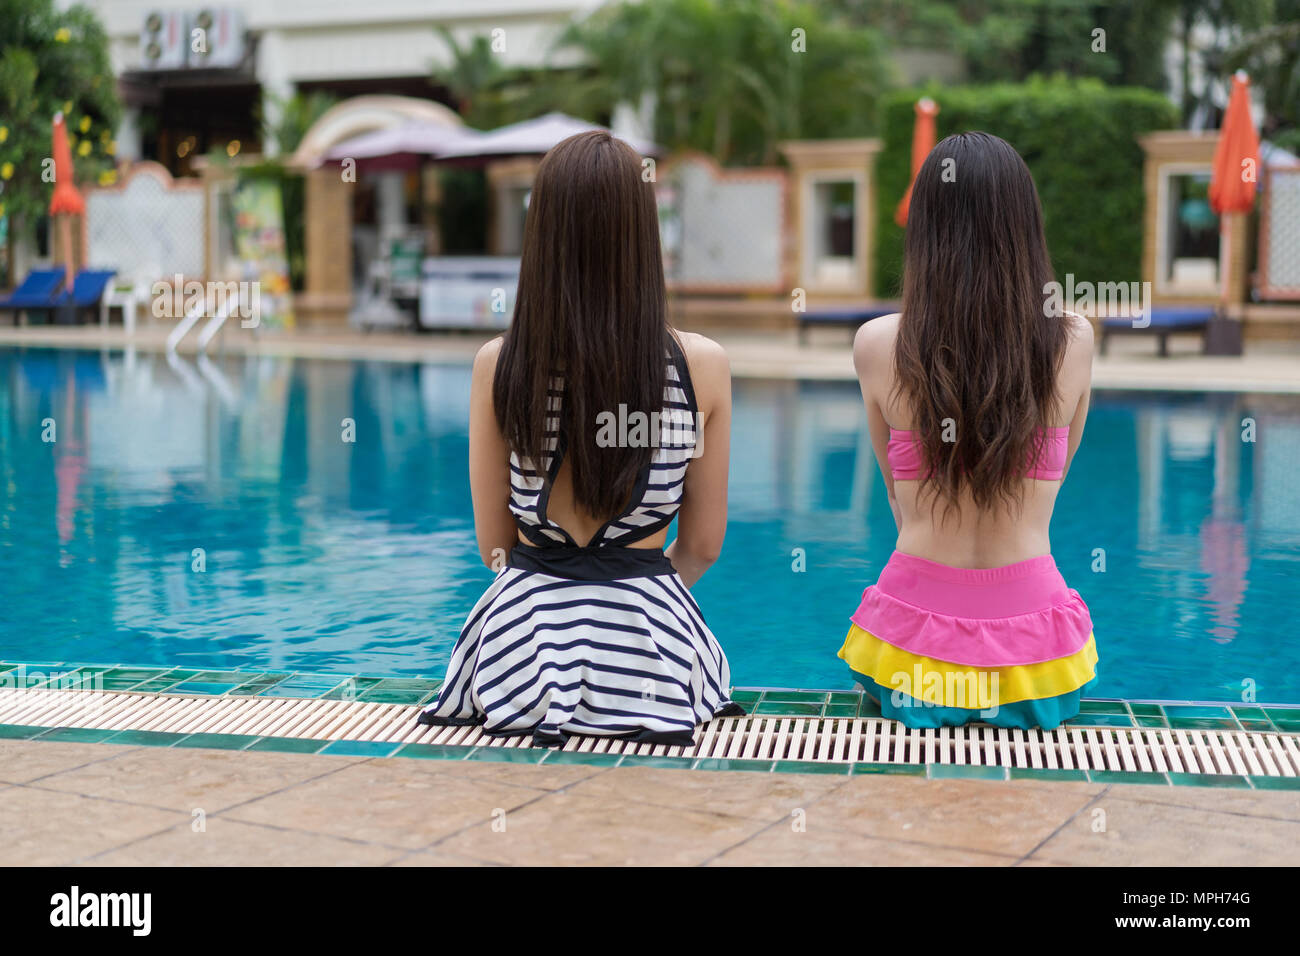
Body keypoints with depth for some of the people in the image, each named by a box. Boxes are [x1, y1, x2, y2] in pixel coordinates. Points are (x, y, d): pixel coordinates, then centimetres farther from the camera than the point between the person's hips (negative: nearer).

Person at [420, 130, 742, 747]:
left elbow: (494, 545, 3)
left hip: (525, 631, 0)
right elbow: (702, 545, 3)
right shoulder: (702, 366, -8)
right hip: (647, 634, 0)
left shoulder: (497, 365, -7)